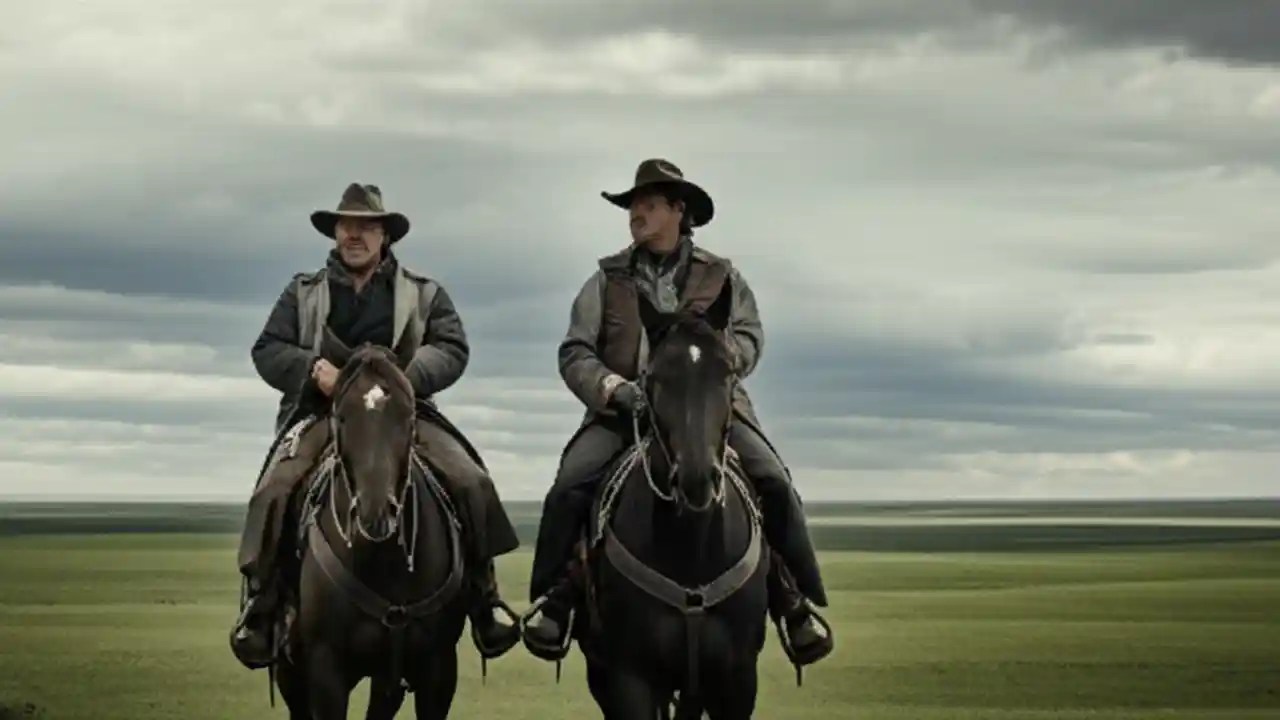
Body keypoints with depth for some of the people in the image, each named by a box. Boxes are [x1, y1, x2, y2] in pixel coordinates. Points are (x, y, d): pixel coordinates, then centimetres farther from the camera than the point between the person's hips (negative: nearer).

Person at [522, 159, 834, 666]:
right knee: (570, 483, -25)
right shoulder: (608, 281, 15)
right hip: (622, 410, 1)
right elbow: (575, 353, 6)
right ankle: (552, 596, -9)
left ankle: (797, 600, -10)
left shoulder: (721, 277, 15)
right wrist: (615, 389, -14)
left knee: (773, 482, -22)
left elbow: (748, 337, 2)